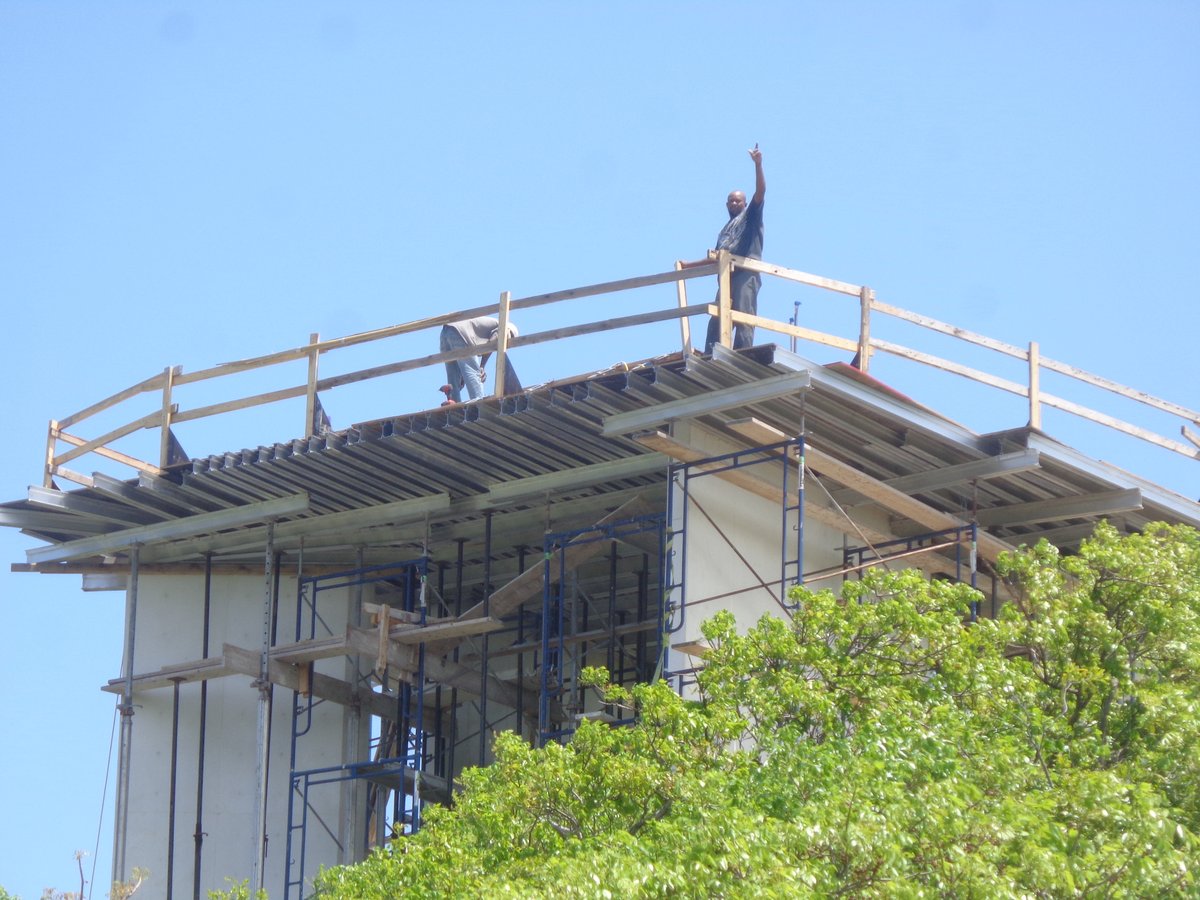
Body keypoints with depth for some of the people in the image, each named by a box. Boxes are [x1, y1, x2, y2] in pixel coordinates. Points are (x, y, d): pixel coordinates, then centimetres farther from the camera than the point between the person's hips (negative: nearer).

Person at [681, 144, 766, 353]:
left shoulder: (750, 216, 16)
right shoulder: (725, 231, 34)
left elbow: (760, 192, 1)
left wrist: (758, 164, -10)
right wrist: (689, 265, 36)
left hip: (746, 273, -7)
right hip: (727, 275, 7)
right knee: (716, 320, -5)